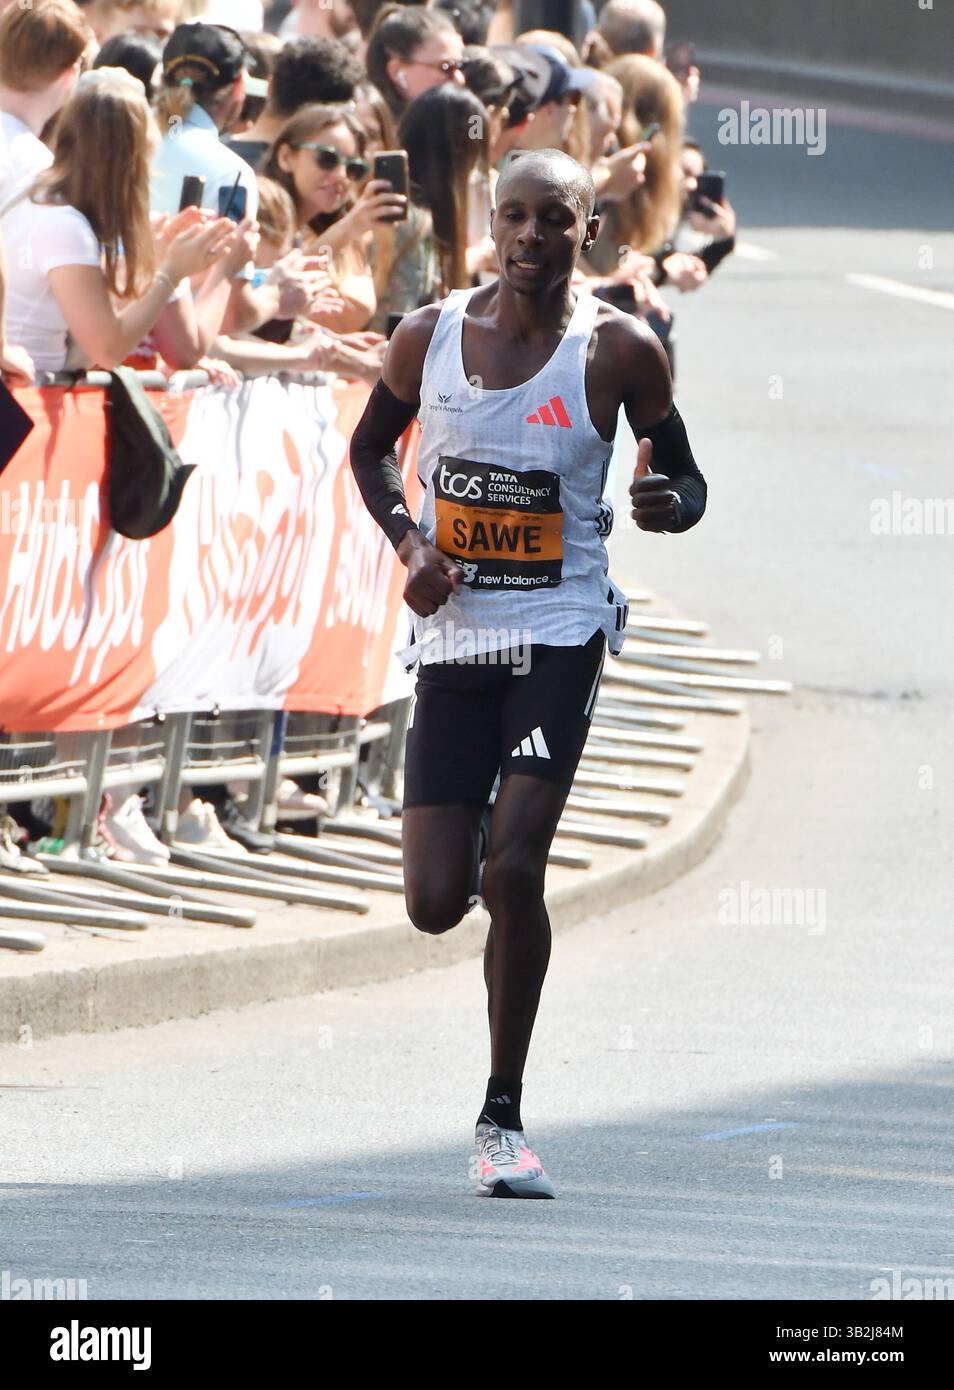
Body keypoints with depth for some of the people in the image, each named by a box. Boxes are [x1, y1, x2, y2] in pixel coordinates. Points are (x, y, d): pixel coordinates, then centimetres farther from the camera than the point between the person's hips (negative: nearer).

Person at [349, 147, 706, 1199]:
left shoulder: (618, 350, -5)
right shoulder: (429, 337, 1)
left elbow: (687, 483, 5)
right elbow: (369, 449, 17)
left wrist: (666, 505, -20)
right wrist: (408, 541, -2)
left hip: (559, 630, -3)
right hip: (452, 633, 3)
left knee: (514, 868, -17)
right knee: (435, 904, -2)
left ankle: (503, 1119, -4)